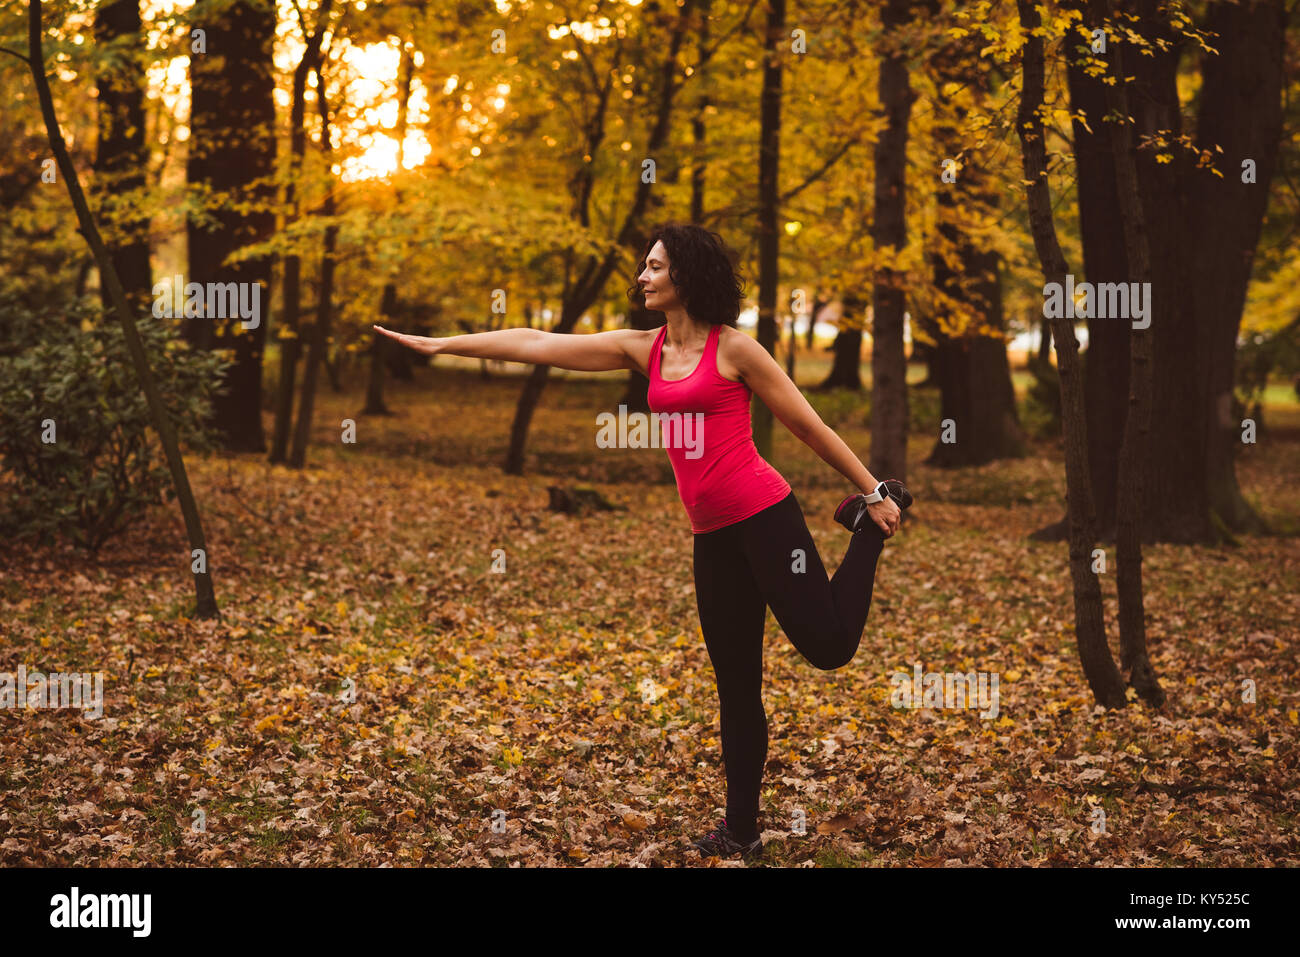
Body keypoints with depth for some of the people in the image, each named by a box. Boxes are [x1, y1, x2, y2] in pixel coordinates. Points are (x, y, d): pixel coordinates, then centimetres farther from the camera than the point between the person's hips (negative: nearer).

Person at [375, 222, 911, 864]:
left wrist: (872, 491, 0)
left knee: (828, 645, -13)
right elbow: (536, 345, 9)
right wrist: (438, 345, 9)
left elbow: (808, 425, 0)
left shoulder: (732, 348, -5)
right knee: (736, 686, 9)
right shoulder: (642, 349, 10)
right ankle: (741, 835, 16)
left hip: (763, 515, -5)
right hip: (712, 535, 5)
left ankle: (869, 525, 13)